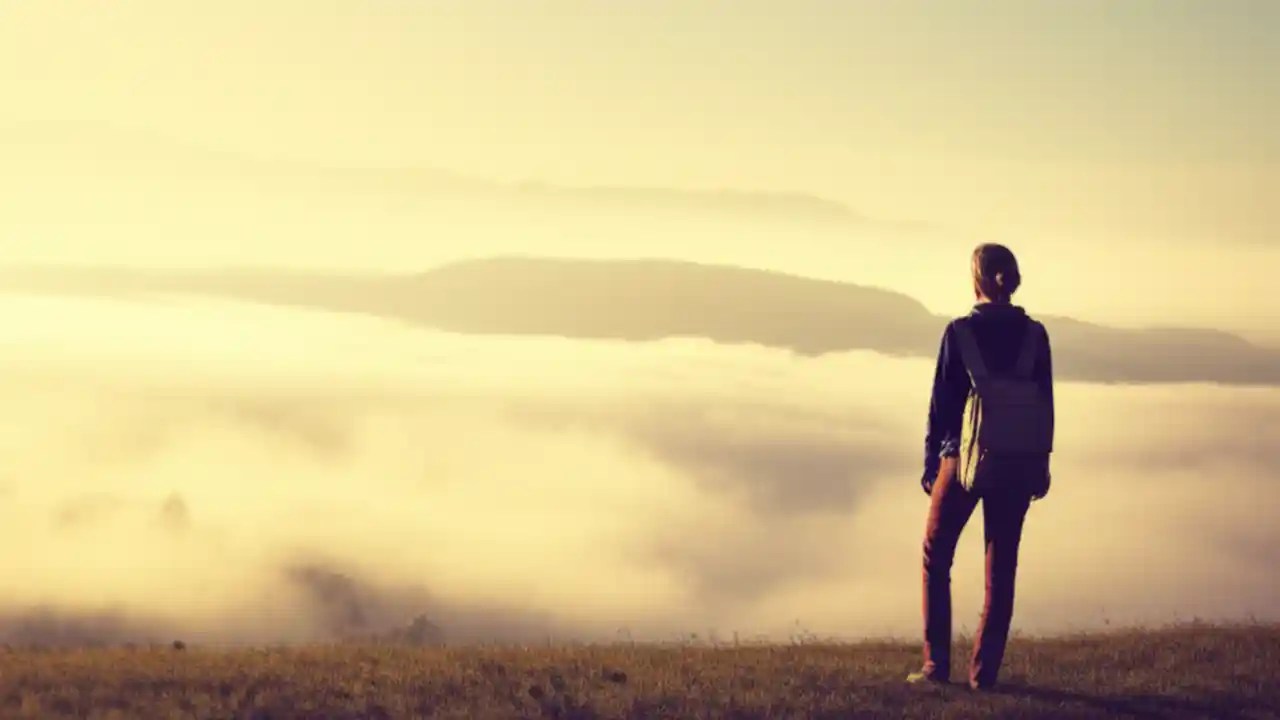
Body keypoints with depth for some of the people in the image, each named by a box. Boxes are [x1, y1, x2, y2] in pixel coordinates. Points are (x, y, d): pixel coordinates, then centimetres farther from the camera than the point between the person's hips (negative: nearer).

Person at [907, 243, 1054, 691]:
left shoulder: (960, 332, -8)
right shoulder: (1034, 335, 0)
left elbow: (941, 402, -6)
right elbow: (1046, 404, 3)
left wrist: (930, 463, 3)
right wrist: (1041, 465, 12)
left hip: (963, 459, -2)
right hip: (1017, 465, 2)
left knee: (936, 559, 12)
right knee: (1000, 568, 8)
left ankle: (937, 665, 6)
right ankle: (984, 670, 4)